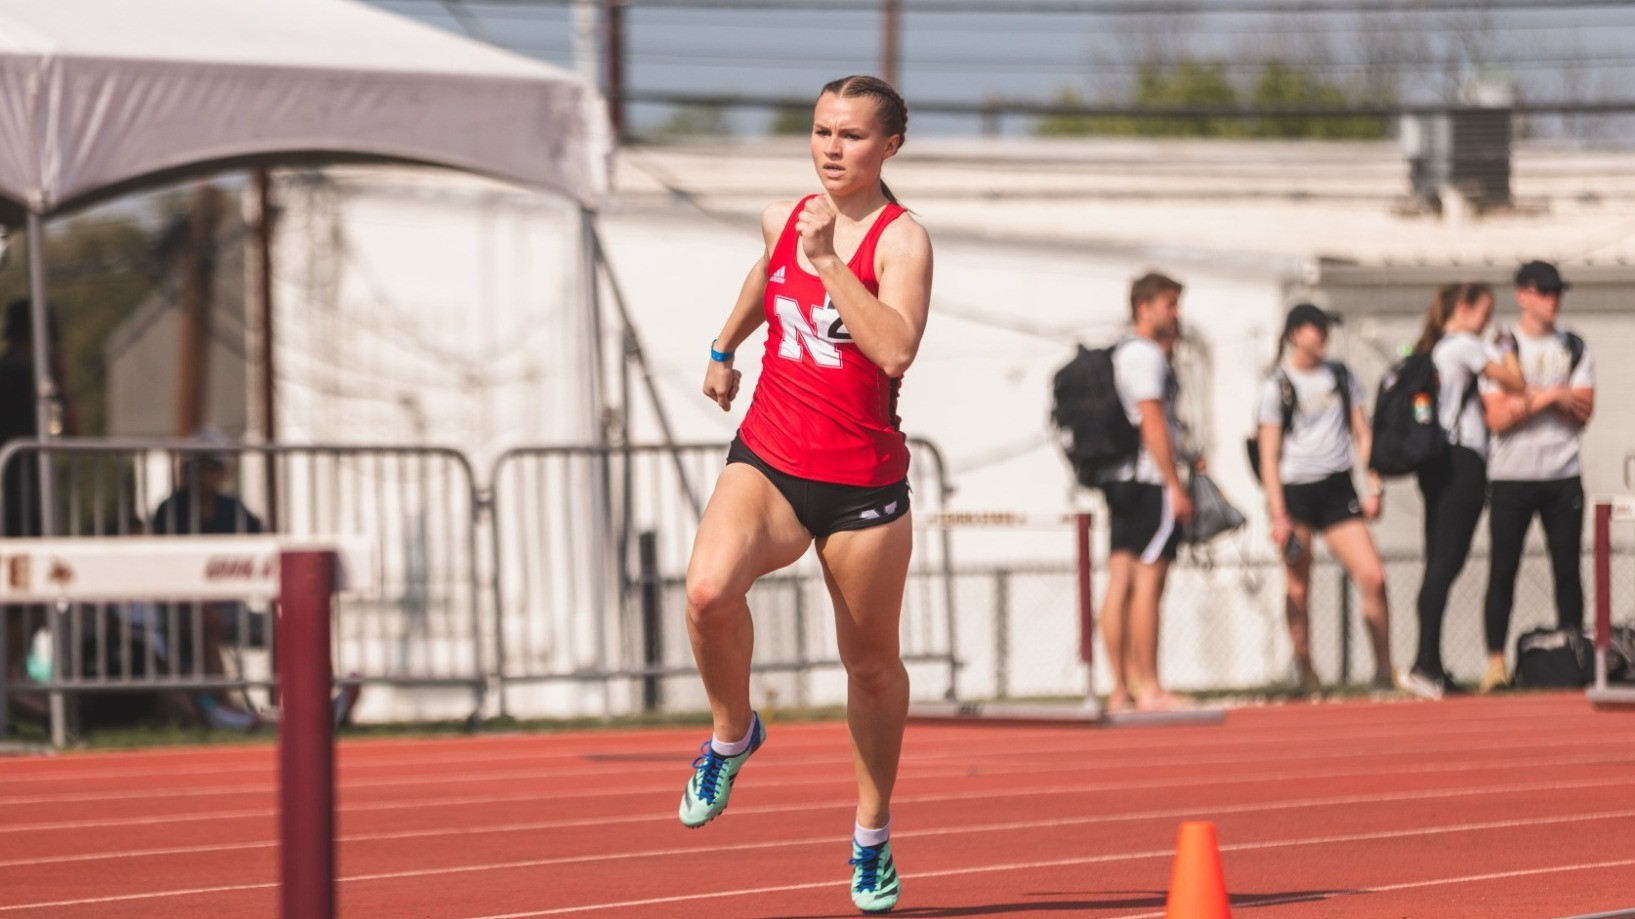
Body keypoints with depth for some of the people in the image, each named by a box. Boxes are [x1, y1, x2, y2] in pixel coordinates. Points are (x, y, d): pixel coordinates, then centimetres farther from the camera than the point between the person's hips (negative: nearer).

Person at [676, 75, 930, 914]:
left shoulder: (901, 239, -10)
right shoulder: (783, 219, 6)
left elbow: (896, 349, -27)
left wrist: (828, 261, -27)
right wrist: (725, 349, 39)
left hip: (863, 481, -3)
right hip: (768, 461, 3)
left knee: (872, 664, 11)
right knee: (708, 590, -27)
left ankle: (872, 838, 31)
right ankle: (733, 733, 1)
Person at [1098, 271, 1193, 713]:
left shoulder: (1122, 353, 19)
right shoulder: (1146, 354, -10)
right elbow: (1152, 423, -16)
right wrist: (1176, 486, -17)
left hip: (1120, 480, 9)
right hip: (1150, 480, -9)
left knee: (1121, 584, 5)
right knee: (1148, 583, -9)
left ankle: (1122, 687, 6)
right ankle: (1148, 689, -10)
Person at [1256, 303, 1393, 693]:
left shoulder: (1341, 377, 11)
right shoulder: (1277, 387, -1)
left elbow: (1362, 433, 15)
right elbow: (1269, 455, -3)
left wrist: (1374, 487, 4)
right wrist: (1278, 514, -10)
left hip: (1337, 489, 3)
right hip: (1295, 491, -3)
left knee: (1373, 577, -9)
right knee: (1297, 590, 0)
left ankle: (1384, 671, -2)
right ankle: (1306, 674, 11)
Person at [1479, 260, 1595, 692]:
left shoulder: (1575, 350, 10)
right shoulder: (1502, 350, 2)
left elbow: (1583, 411, -1)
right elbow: (1498, 417, -9)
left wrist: (1529, 397, -10)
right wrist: (1550, 397, -11)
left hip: (1562, 477, 2)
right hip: (1511, 476, -2)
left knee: (1567, 568, 0)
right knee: (1503, 570, -4)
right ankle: (1495, 661, -1)